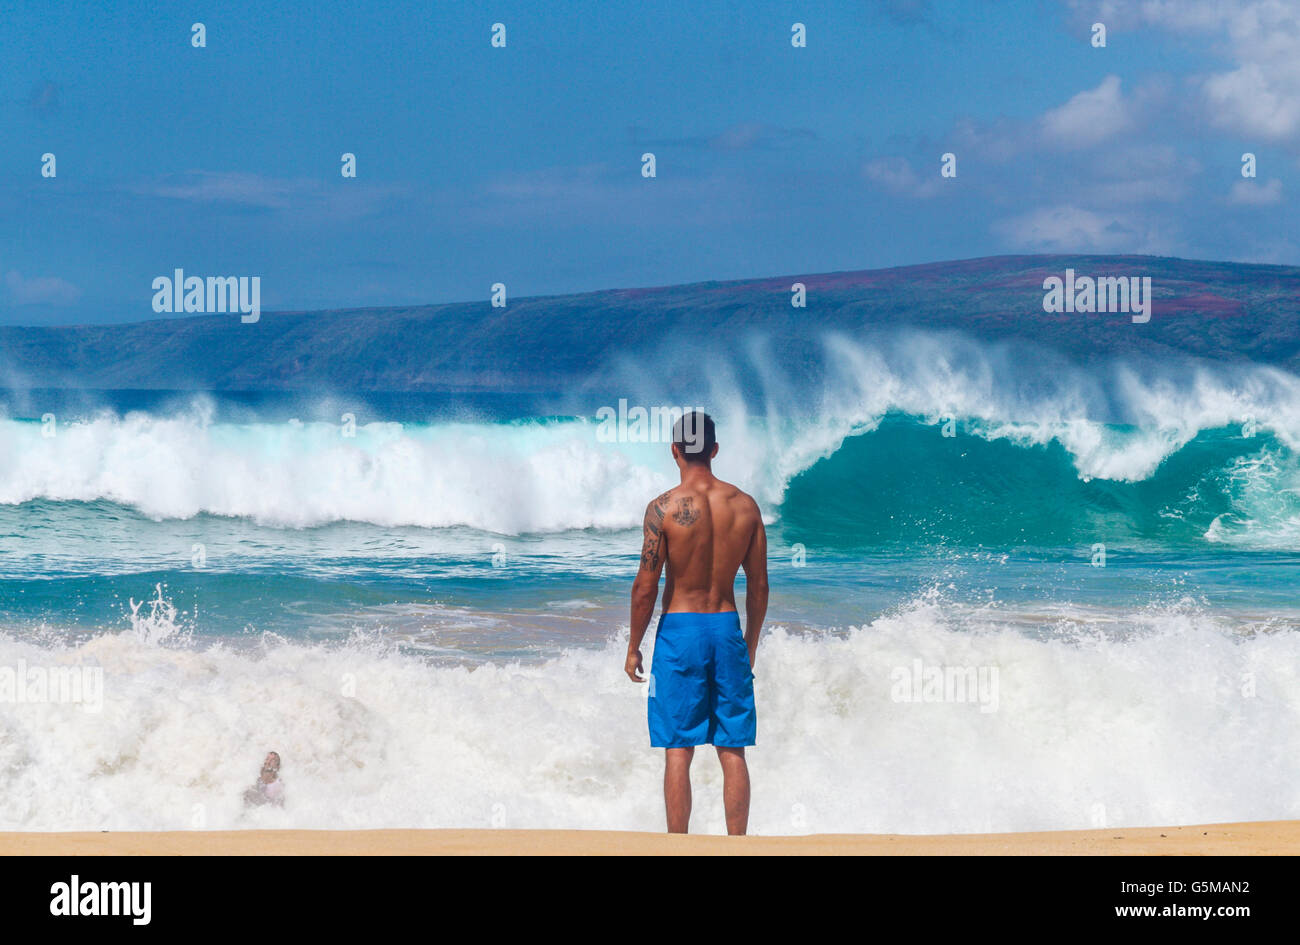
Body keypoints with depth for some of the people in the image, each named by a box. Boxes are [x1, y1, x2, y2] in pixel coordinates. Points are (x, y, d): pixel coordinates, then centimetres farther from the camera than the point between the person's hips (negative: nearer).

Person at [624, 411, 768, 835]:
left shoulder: (664, 508, -10)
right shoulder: (745, 506, 2)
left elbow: (646, 586, -9)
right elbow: (759, 586, 7)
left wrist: (633, 648, 2)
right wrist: (750, 644, 19)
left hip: (680, 629, -3)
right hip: (727, 628, 3)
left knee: (678, 751, 1)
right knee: (733, 751, 7)